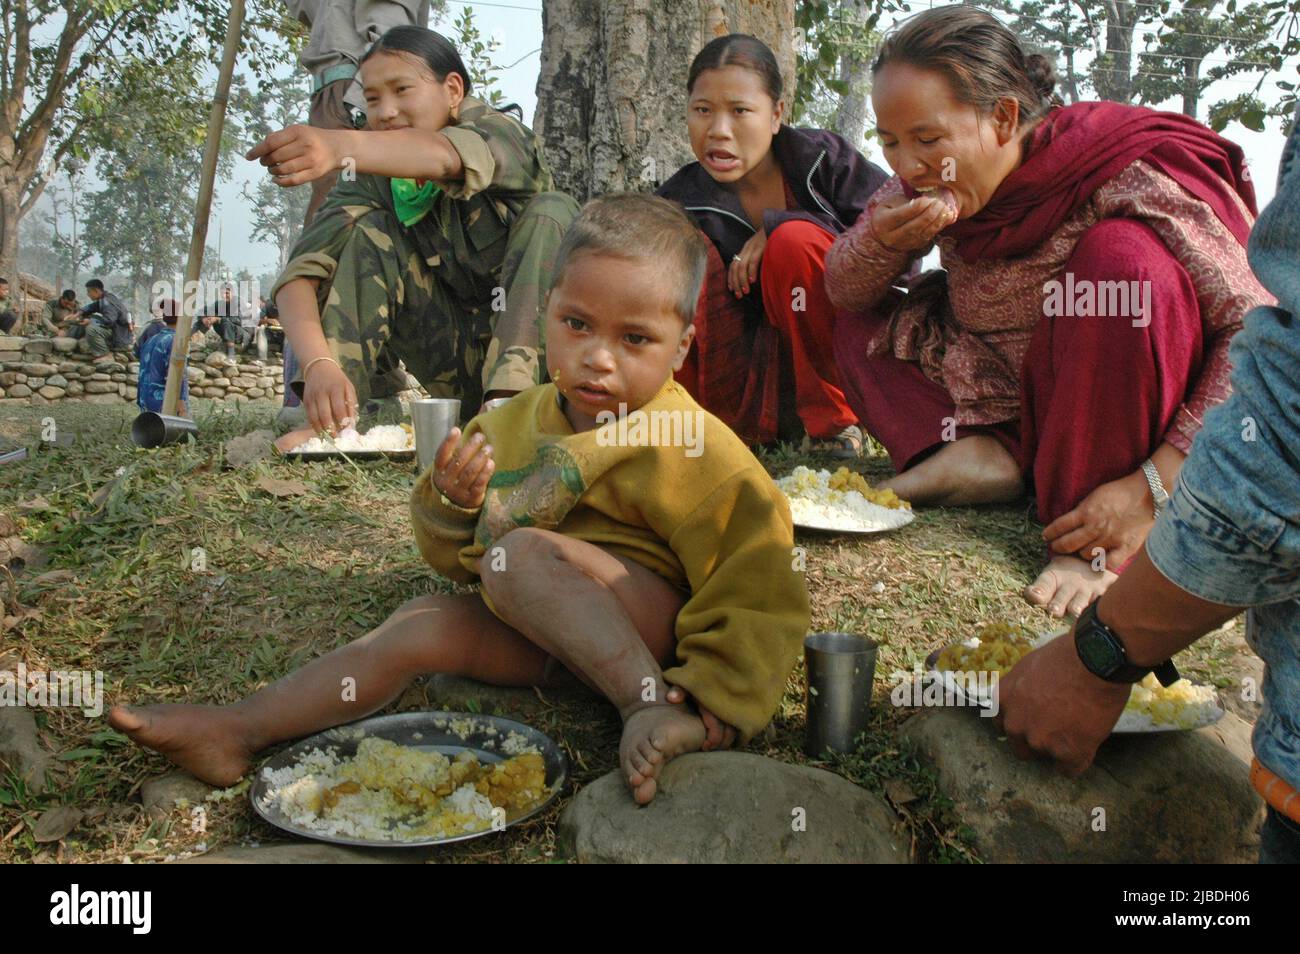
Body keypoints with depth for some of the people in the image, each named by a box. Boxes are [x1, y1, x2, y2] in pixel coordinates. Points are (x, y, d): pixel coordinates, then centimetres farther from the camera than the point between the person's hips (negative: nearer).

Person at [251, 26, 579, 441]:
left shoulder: (497, 131, -13)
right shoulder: (373, 181, -4)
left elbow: (441, 155, -39)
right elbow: (300, 275, -19)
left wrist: (340, 146, -59)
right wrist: (319, 364, -39)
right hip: (455, 363, 3)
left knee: (552, 208, -24)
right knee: (369, 233, -13)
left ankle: (512, 398, -36)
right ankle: (335, 414, -22)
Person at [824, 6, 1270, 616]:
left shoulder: (1126, 174, -22)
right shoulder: (933, 185, -6)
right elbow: (843, 294, 2)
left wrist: (1156, 485, -33)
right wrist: (880, 241, -22)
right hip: (1011, 410, 5)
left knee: (1123, 255, -31)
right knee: (861, 330, 1)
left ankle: (1097, 545, -25)